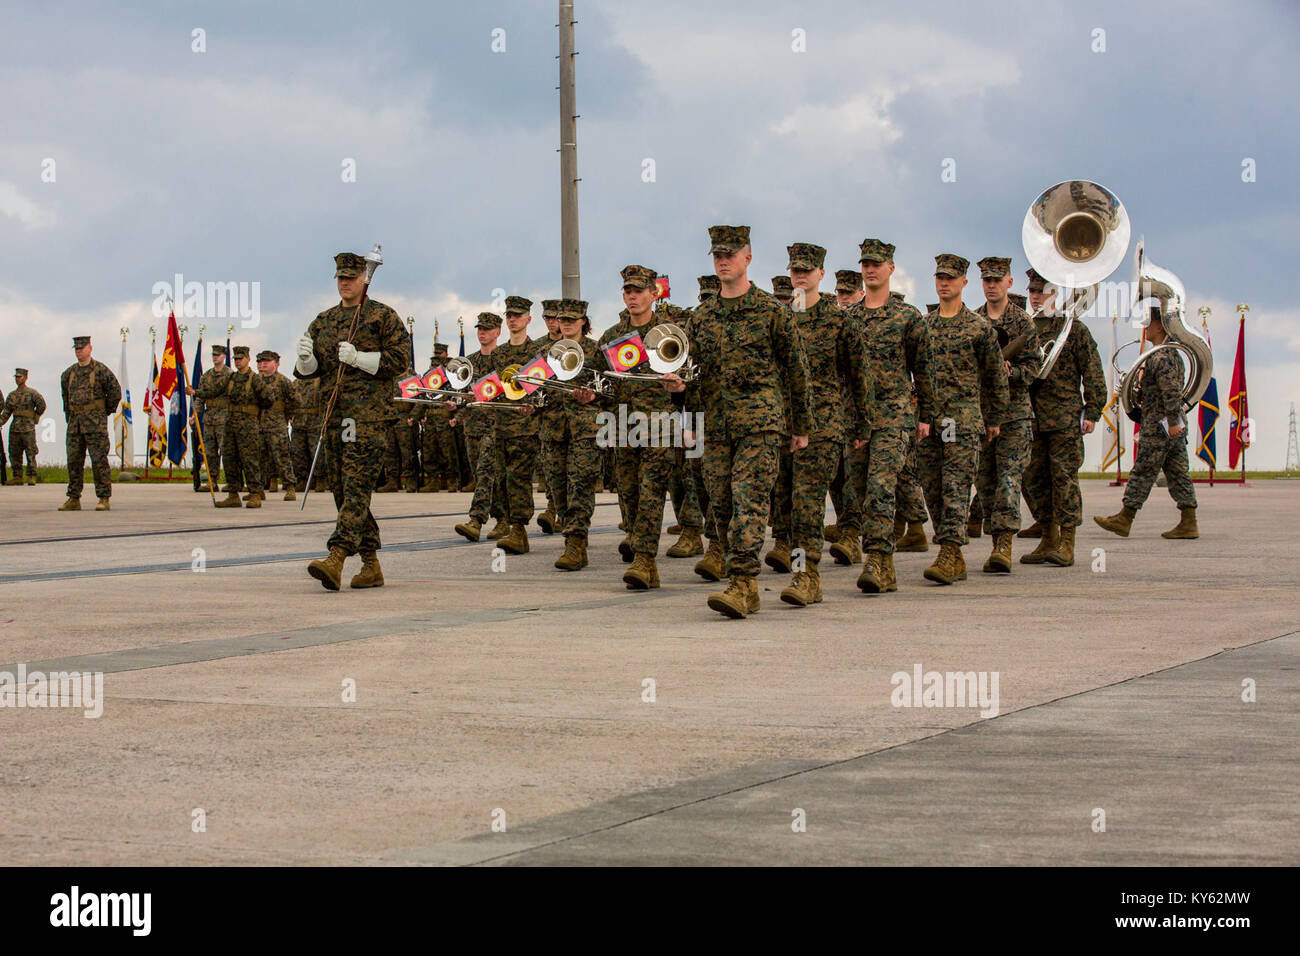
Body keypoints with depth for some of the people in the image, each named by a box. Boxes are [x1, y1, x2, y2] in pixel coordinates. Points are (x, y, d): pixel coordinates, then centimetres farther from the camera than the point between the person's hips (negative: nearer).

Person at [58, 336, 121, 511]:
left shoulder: (100, 370, -4)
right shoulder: (68, 373, 13)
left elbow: (115, 392, -1)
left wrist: (105, 412, 4)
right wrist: (69, 417, 18)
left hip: (95, 423, -6)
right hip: (75, 422, 6)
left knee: (99, 460, -8)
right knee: (73, 460, 4)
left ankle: (104, 499, -5)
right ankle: (74, 500, 9)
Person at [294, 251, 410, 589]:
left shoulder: (383, 316, 1)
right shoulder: (323, 321, 18)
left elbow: (401, 359, -7)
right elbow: (309, 370, 18)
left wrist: (359, 358, -17)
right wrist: (306, 359, -5)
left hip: (369, 411, -7)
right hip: (333, 412, 7)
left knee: (357, 484, -17)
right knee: (341, 487, 6)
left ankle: (336, 558, -30)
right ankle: (371, 565, 13)